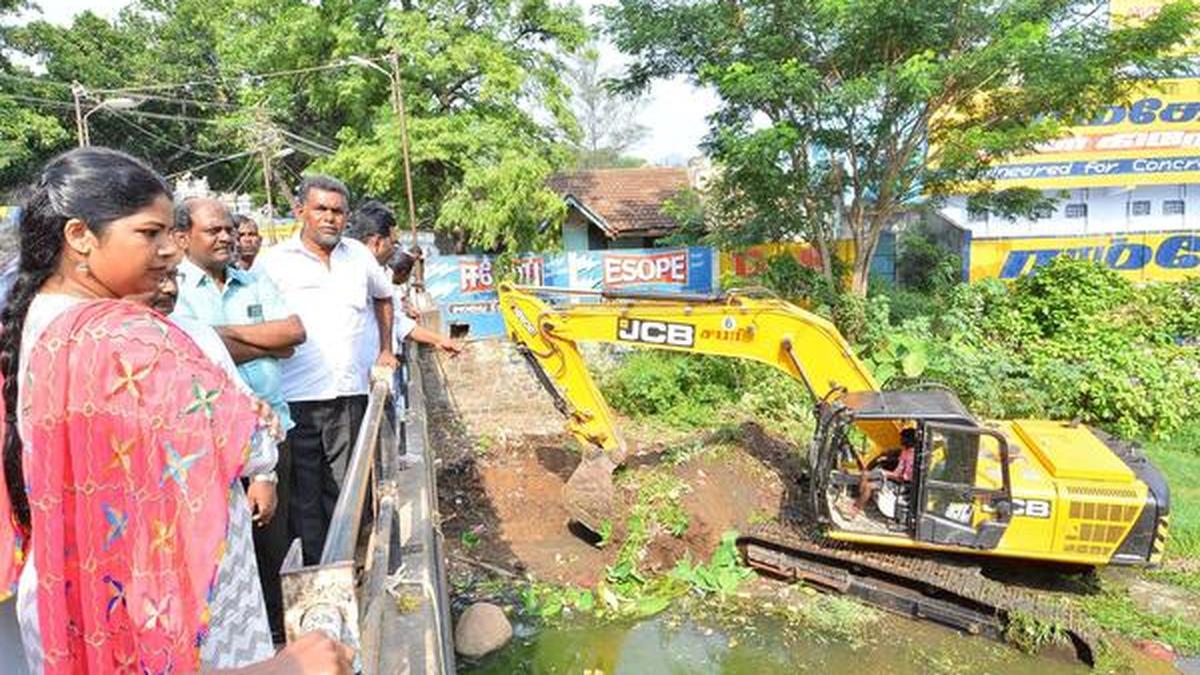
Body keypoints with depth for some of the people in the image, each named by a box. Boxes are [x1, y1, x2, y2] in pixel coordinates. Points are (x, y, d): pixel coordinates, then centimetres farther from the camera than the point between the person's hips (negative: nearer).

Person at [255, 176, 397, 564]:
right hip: (295, 398, -3)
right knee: (304, 496, 5)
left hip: (350, 394, 3)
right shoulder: (273, 261, -1)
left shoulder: (359, 256, 9)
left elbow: (383, 297, 27)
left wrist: (385, 350, 20)